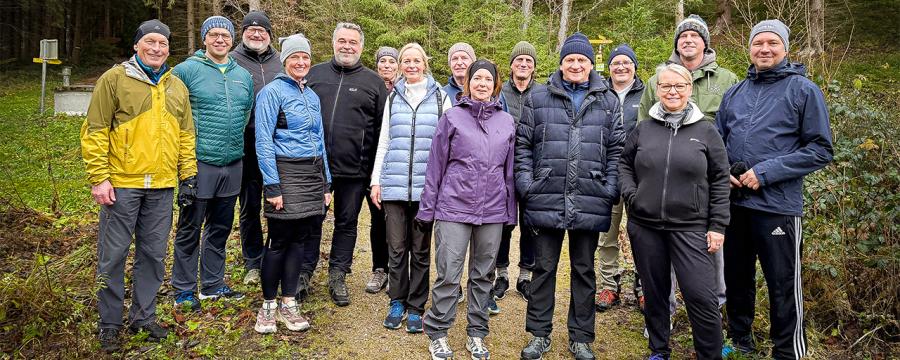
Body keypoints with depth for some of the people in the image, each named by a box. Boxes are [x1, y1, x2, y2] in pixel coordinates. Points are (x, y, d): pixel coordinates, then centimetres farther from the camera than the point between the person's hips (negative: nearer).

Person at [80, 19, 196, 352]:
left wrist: (188, 176, 10)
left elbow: (186, 135, 16)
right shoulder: (114, 79, -2)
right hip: (121, 184, -4)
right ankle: (110, 323, 19)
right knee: (113, 256, 5)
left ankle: (143, 316, 25)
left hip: (162, 187, 4)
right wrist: (99, 178, -10)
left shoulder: (177, 87, 12)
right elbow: (95, 131, -5)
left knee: (153, 255, 11)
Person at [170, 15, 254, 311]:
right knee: (189, 229, 3)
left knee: (220, 228, 14)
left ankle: (213, 284, 27)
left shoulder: (244, 76, 11)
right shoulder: (186, 70, -5)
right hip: (199, 163, -5)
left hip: (233, 165, 5)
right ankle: (184, 290, 16)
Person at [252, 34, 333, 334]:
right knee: (279, 240, -1)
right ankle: (268, 305, 13)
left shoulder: (312, 96, 16)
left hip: (313, 174, 6)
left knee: (301, 239, 8)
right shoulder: (273, 91, -5)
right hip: (286, 173, -6)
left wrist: (326, 183, 14)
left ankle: (288, 303, 18)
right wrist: (272, 186, -16)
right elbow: (263, 142, -10)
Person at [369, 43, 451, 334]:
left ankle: (416, 306, 17)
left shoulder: (440, 97, 7)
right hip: (394, 186, 2)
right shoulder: (393, 97, 13)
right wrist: (376, 180, 7)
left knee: (421, 249, 5)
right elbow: (383, 143, 14)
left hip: (426, 186, -1)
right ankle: (397, 302, 20)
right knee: (396, 247, 5)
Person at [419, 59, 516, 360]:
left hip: (493, 211, 3)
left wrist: (511, 212, 11)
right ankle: (438, 334, 13)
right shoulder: (452, 117, 2)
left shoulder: (507, 122, 10)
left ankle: (477, 334, 23)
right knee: (448, 274, -2)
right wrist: (427, 209, 1)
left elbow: (510, 170, 13)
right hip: (454, 208, -3)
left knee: (483, 275, 11)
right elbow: (435, 166, 3)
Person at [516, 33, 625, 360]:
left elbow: (616, 149, 8)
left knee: (584, 270, 11)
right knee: (544, 268, 8)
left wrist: (611, 189, -2)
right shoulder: (538, 99, 7)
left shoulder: (608, 101, 9)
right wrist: (525, 183, -3)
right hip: (546, 200, 0)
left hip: (590, 203, 1)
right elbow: (523, 145, 6)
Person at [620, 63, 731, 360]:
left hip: (690, 228, -2)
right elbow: (624, 164, 17)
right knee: (654, 293, 13)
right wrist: (630, 193, -1)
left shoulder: (706, 131, 1)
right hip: (645, 226, 2)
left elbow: (720, 181, 2)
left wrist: (718, 226, -3)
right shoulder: (643, 129, 6)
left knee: (701, 297, -7)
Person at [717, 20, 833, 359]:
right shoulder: (734, 93, 11)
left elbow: (821, 150, -7)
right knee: (737, 277, 17)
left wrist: (766, 172, -16)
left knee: (783, 286, 4)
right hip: (733, 202, 5)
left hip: (778, 205, -5)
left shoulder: (804, 90, -2)